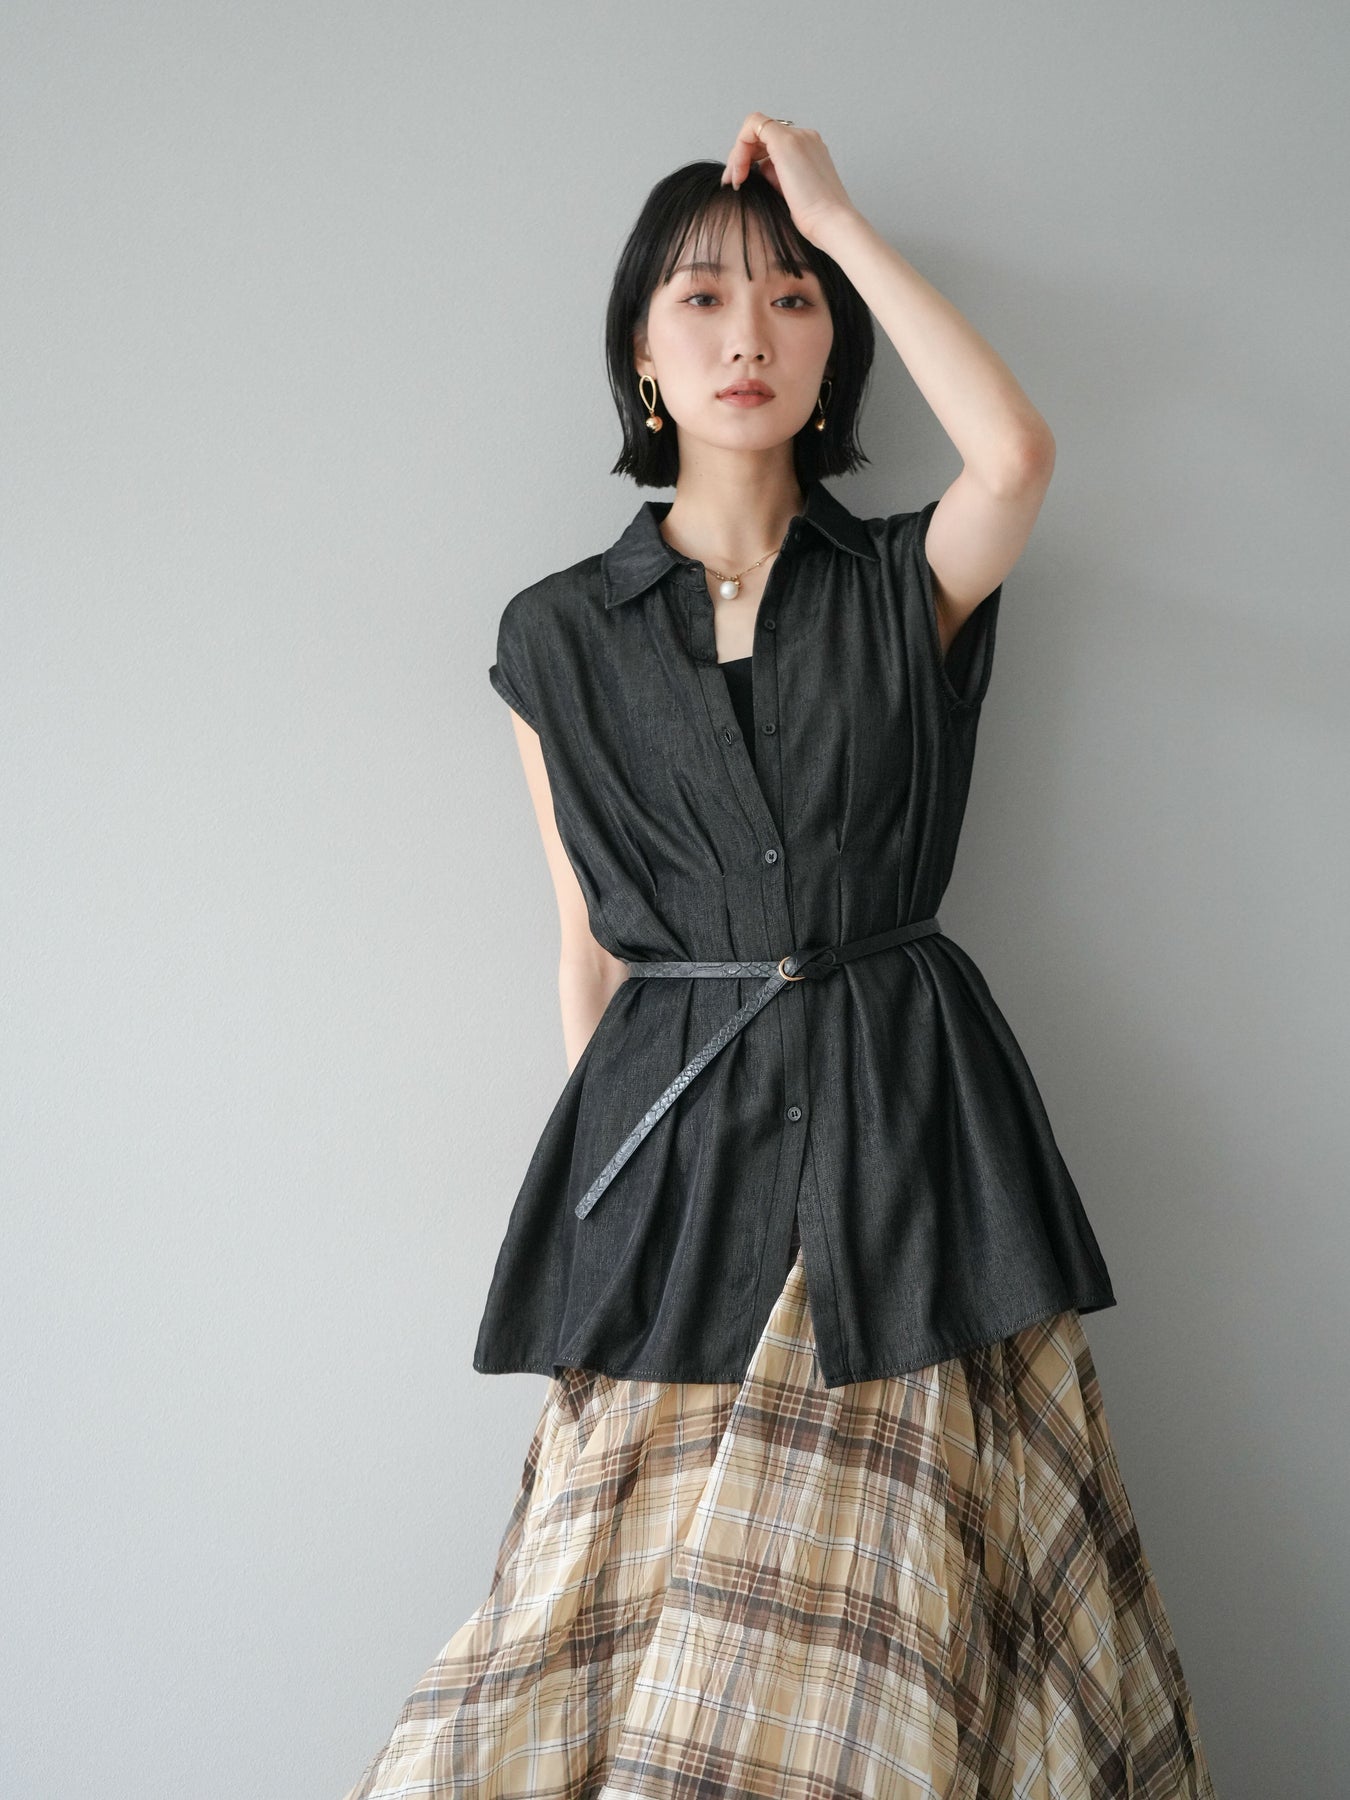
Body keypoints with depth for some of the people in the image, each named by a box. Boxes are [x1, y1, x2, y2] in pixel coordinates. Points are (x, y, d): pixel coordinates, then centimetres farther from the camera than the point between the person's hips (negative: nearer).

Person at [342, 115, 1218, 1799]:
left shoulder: (906, 584, 6)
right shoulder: (561, 634, 8)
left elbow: (1015, 452, -18)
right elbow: (588, 948, 10)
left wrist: (840, 219, -8)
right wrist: (595, 1189, 8)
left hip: (902, 1110, 0)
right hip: (672, 1135, 1)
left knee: (883, 1637, 0)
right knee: (646, 1656, 1)